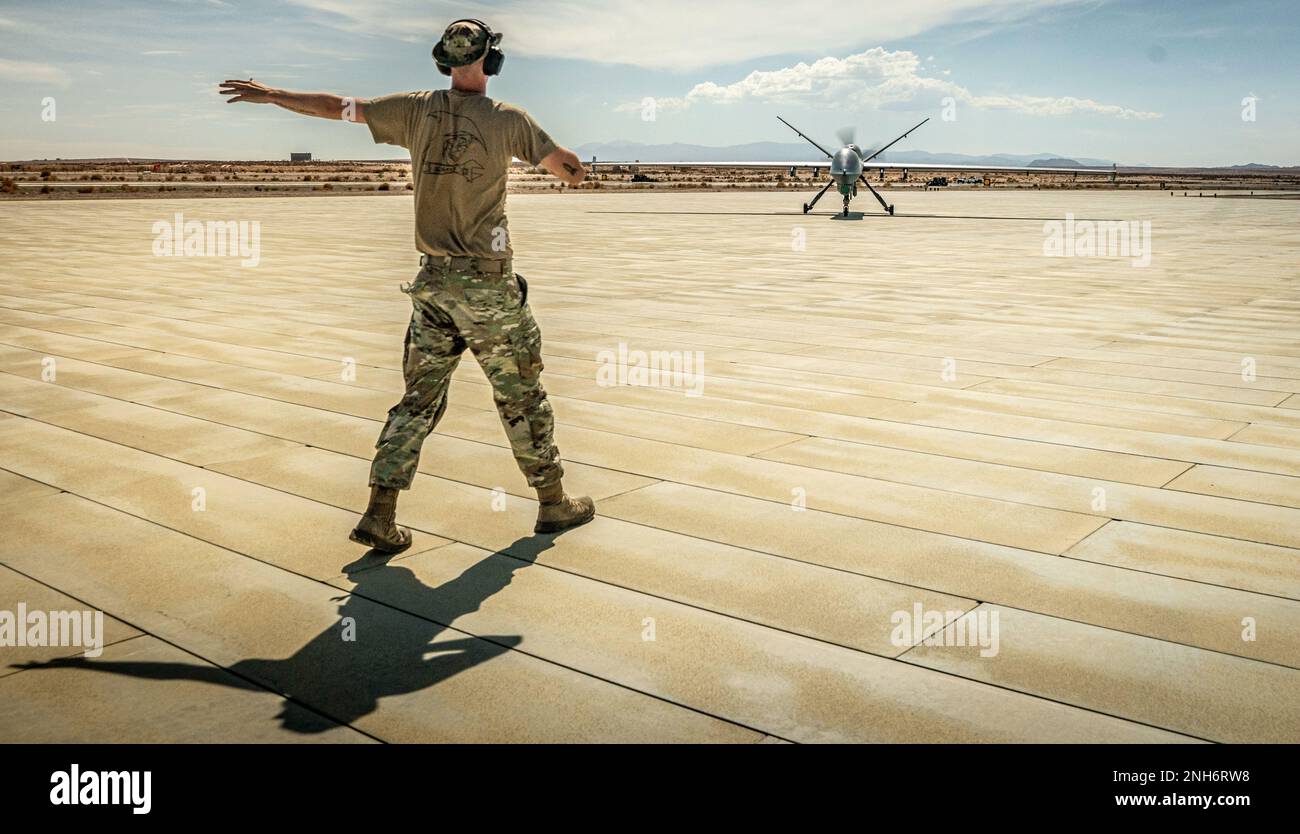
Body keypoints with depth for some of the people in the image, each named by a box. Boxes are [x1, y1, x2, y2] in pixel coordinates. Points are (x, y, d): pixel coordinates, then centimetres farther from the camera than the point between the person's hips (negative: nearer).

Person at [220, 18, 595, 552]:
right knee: (522, 396, 8)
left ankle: (380, 516, 6)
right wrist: (574, 170, 31)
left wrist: (268, 95, 27)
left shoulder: (417, 109, 4)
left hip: (432, 282, 4)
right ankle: (554, 504, 20)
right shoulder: (508, 120, -6)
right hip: (488, 284, -4)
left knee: (419, 398, 10)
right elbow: (566, 167, 5)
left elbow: (337, 107, 12)